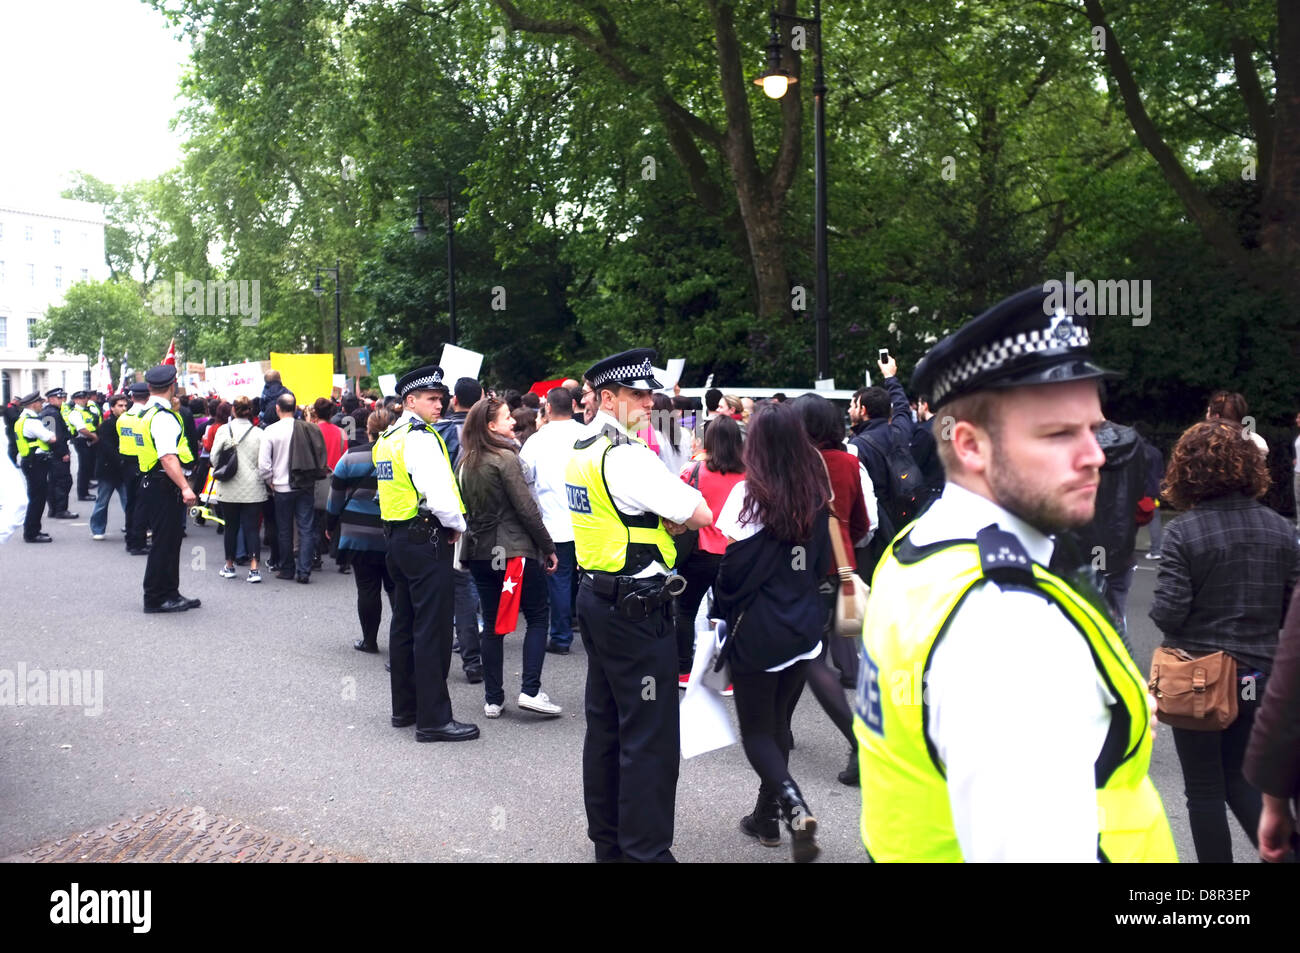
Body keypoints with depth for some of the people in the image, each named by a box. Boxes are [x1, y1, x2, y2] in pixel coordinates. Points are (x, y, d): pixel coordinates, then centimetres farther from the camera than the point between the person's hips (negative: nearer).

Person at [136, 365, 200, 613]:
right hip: (164, 487, -10)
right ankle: (155, 598, 6)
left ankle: (169, 593, 26)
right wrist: (185, 488, -31)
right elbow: (168, 457, -27)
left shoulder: (147, 413, 14)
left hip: (151, 483, 10)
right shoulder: (164, 416, -19)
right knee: (164, 542, -2)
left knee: (169, 541, 17)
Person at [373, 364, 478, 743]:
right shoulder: (420, 437, -15)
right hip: (427, 540, -10)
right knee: (432, 630, -7)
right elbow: (438, 494, -23)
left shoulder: (387, 439, 14)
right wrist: (457, 525, -5)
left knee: (404, 624, 15)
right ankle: (433, 718, -5)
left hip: (398, 536, 10)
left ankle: (404, 708, 24)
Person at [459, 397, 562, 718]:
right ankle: (530, 690, -4)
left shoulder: (466, 463, 9)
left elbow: (466, 507, 14)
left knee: (492, 624, 11)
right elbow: (526, 509, -14)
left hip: (479, 552, 7)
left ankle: (493, 698, 13)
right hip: (515, 550, -7)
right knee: (537, 618, 5)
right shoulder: (505, 459, -13)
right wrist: (548, 547, -6)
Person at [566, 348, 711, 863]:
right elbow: (700, 515, -19)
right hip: (637, 608, -10)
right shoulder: (627, 456, -18)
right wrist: (673, 514, 2)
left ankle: (608, 838, 29)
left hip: (597, 599, 10)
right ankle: (645, 849, 5)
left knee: (605, 724, 17)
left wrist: (660, 519, 1)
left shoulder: (582, 450, 10)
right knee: (650, 735, -2)